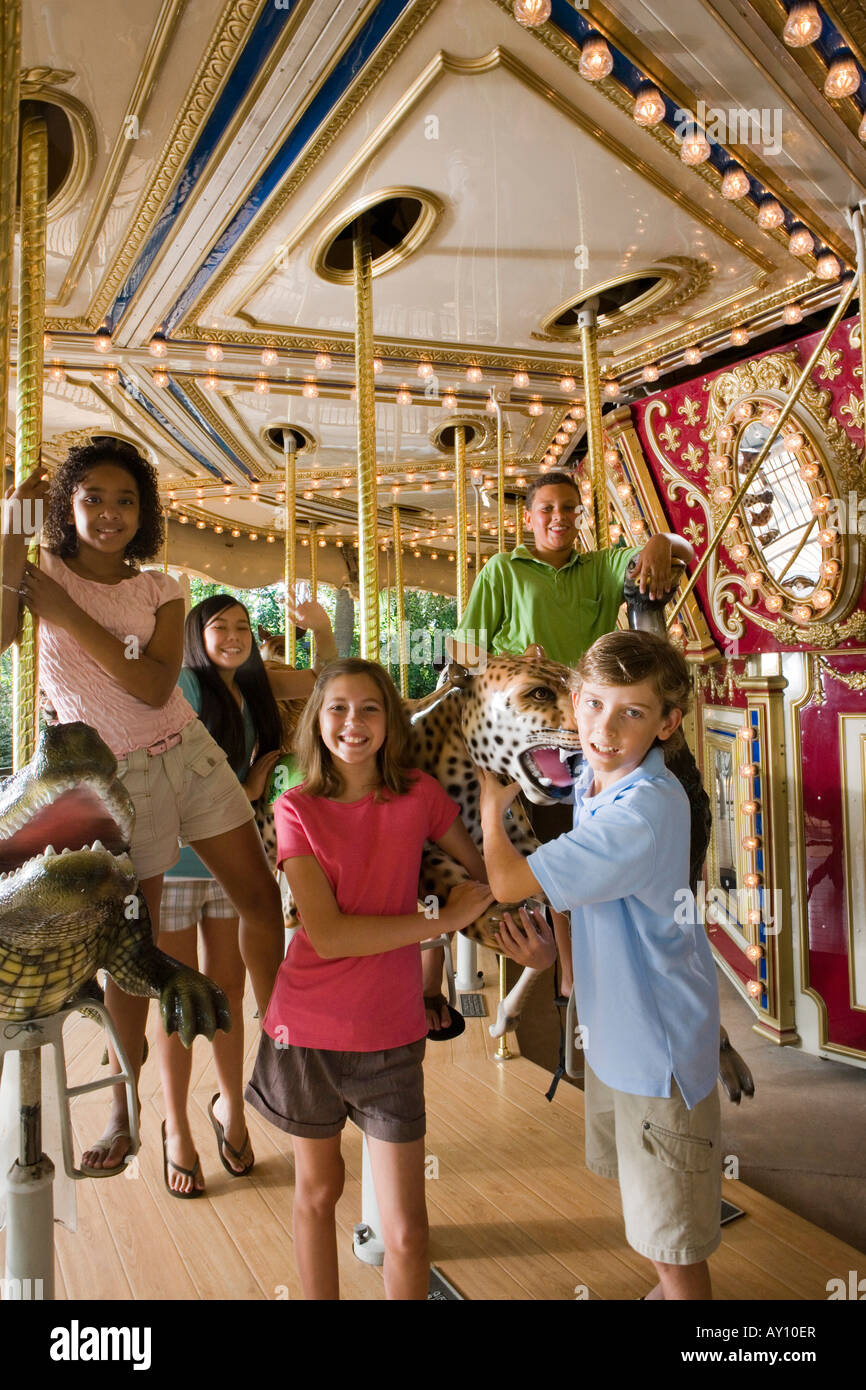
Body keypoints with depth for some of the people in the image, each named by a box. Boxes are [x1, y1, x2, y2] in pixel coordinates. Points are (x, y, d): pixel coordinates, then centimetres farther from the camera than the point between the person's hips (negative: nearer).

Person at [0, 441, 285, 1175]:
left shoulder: (159, 589, 2)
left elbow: (155, 687, -13)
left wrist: (69, 613, -17)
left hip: (188, 754, 3)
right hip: (118, 777, -3)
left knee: (262, 897, 5)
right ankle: (123, 1111, 21)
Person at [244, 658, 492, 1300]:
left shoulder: (419, 794, -4)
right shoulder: (297, 810, -8)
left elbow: (488, 874, 9)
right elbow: (327, 934, -17)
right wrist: (443, 919, -16)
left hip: (390, 1036, 0)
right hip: (307, 1029, 0)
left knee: (406, 1230, 3)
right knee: (318, 1190, 21)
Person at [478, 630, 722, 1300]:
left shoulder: (644, 812, -32)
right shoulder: (596, 781, -2)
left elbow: (508, 881, -29)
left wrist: (493, 799, -12)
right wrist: (554, 945, -5)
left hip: (659, 1047, -9)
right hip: (615, 1027, 9)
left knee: (674, 1243, 7)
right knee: (641, 1193, 30)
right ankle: (667, 1290, 52)